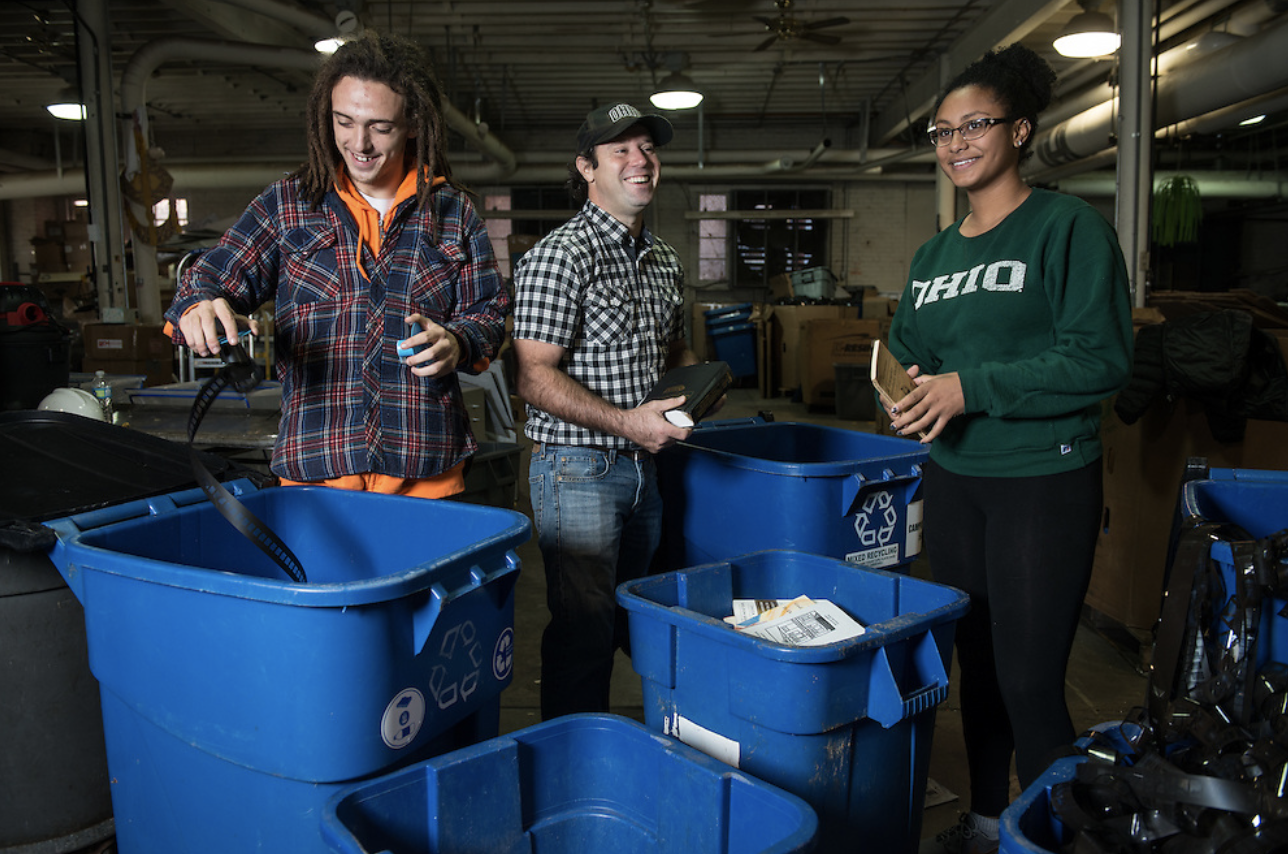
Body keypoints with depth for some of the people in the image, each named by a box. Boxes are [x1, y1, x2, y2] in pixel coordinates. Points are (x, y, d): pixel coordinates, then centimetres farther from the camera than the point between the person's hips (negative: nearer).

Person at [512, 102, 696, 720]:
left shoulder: (665, 260, 12)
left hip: (644, 466, 8)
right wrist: (624, 421, -25)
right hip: (578, 469, -8)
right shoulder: (558, 256, -13)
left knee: (634, 620, 18)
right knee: (584, 629, -2)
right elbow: (535, 377, -19)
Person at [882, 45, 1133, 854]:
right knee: (976, 662, 17)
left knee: (1029, 681, -2)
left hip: (1044, 481, -6)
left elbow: (1102, 358, -16)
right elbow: (906, 351, 16)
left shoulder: (1068, 226, -8)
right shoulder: (933, 254, 12)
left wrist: (971, 388, -20)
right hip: (953, 479, 6)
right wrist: (902, 395, -5)